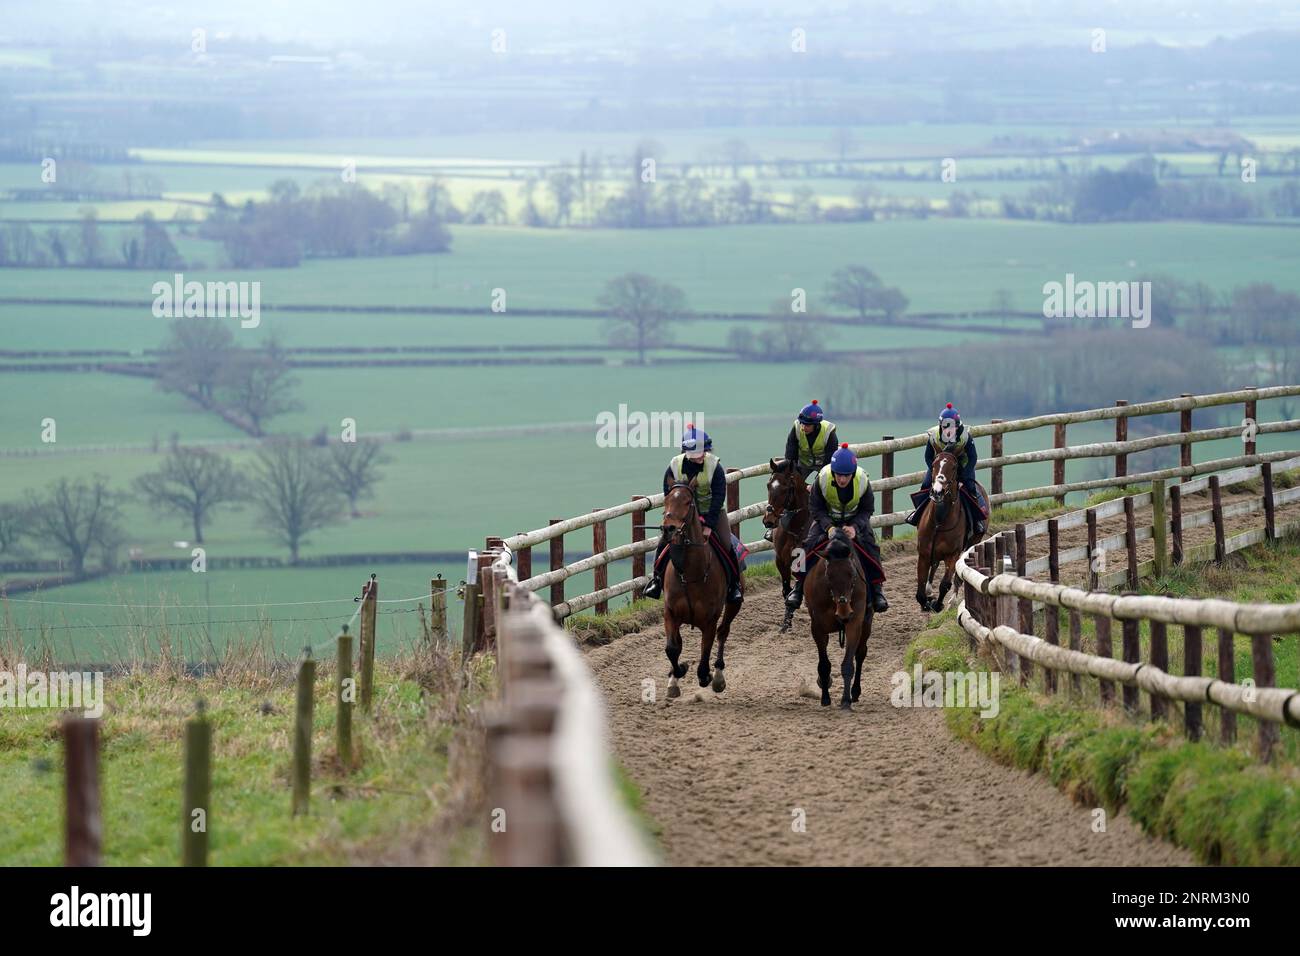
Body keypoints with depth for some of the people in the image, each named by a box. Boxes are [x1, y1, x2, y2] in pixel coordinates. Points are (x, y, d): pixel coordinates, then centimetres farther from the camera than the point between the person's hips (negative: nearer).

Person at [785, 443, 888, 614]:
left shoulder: (863, 481, -28)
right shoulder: (822, 479, -28)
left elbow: (867, 510, -15)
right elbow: (816, 508, -16)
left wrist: (855, 527, -33)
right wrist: (829, 527, -33)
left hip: (855, 520, 0)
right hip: (827, 518, 0)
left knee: (870, 547, -20)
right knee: (810, 545, -19)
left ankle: (876, 589, -5)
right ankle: (799, 586, -6)